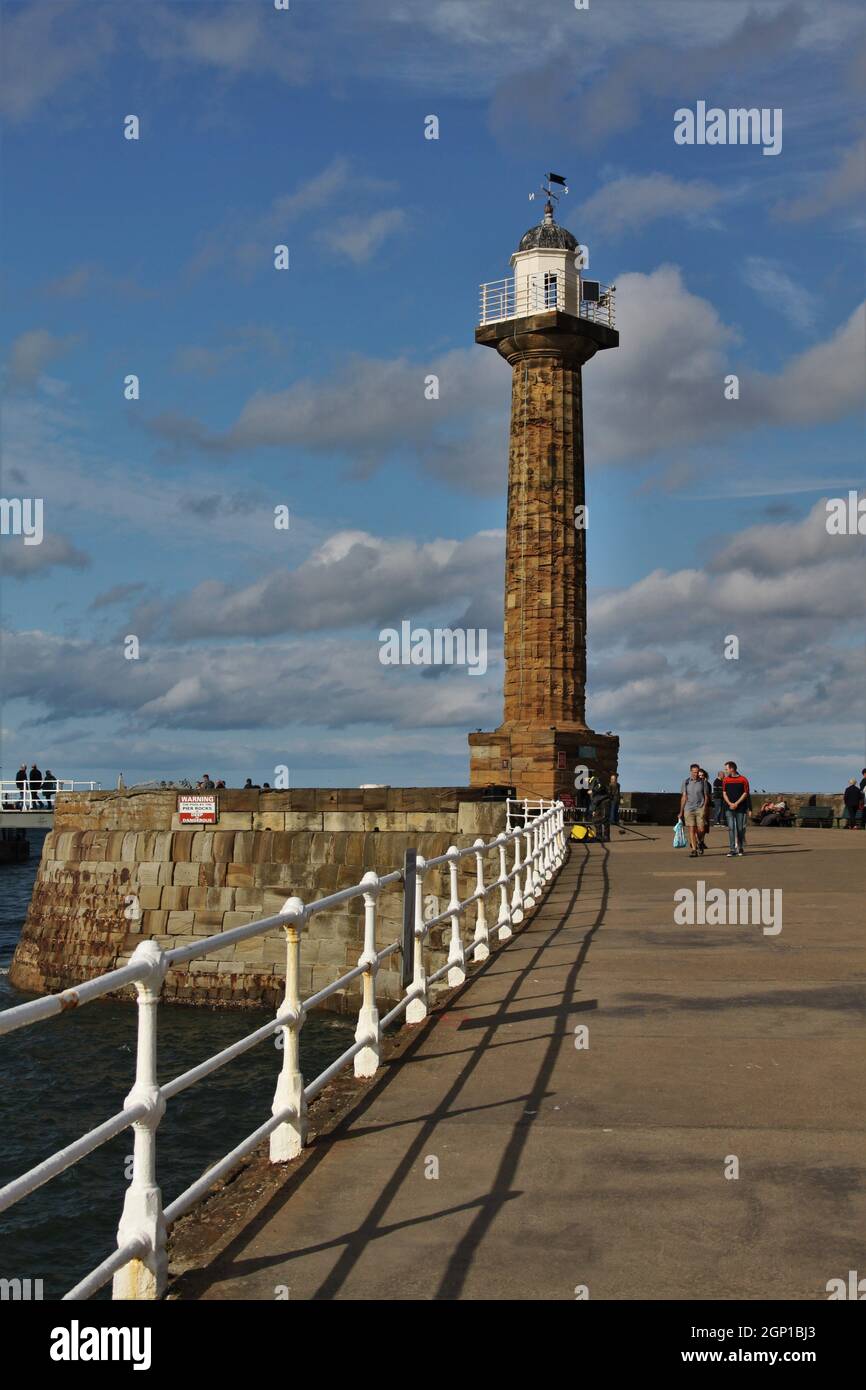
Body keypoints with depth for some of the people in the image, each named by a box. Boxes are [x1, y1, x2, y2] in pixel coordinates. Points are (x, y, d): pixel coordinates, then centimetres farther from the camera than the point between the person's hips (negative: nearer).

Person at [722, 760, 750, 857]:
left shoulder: (743, 779, 0)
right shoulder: (725, 780, 7)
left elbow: (745, 793, -1)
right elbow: (724, 793, 8)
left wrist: (736, 803, -10)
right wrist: (730, 803, -8)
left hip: (740, 807, -1)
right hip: (729, 808, 1)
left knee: (740, 828, 5)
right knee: (731, 828, -7)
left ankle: (740, 848, 22)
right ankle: (732, 850, -9)